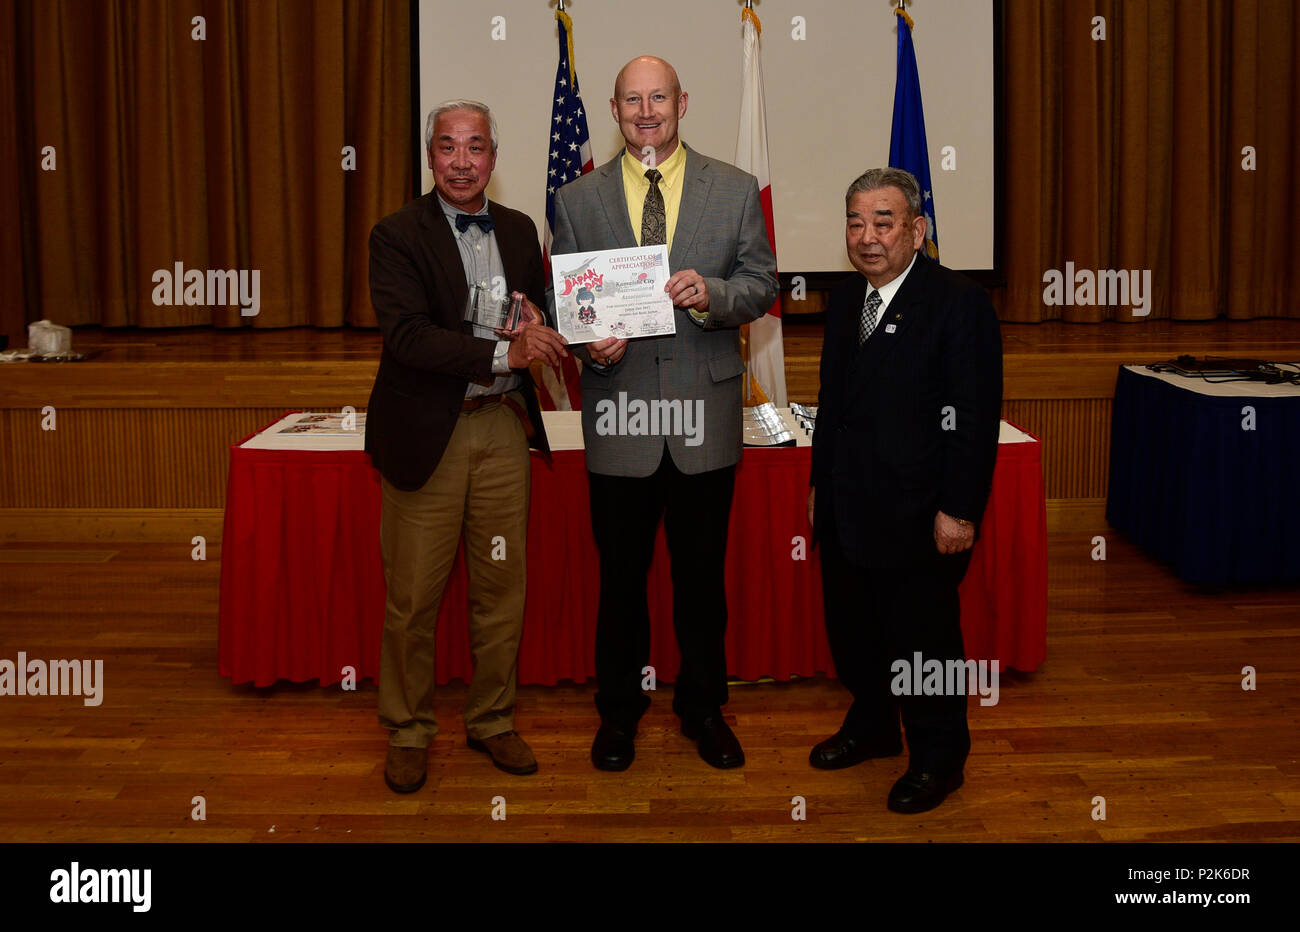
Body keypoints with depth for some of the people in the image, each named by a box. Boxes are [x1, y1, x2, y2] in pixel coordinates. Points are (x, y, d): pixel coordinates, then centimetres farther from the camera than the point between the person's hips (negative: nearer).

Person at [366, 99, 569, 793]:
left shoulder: (519, 230, 12)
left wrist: (535, 320, -5)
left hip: (504, 429, 5)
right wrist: (503, 353, -23)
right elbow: (407, 335, -17)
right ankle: (408, 731, 20)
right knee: (413, 594, 2)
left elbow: (541, 310, 20)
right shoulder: (398, 235, -5)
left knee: (502, 587, 10)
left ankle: (491, 720, 27)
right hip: (429, 433, -4)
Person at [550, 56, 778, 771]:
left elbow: (762, 285, 4)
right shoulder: (577, 200, 5)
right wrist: (589, 343, -14)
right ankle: (619, 710, 29)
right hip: (619, 415, 0)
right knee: (621, 576, 11)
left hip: (705, 414, 0)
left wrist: (711, 294, -16)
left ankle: (702, 706, 30)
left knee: (702, 574, 12)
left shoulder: (736, 190, 5)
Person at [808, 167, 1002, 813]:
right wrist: (820, 482, 17)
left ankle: (937, 758, 24)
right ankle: (871, 728, 40)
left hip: (917, 515, -7)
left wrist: (958, 511, -18)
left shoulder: (960, 303, -12)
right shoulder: (844, 300, 11)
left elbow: (975, 418, -15)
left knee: (922, 638, 5)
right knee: (852, 631, 18)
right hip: (846, 511, 7)